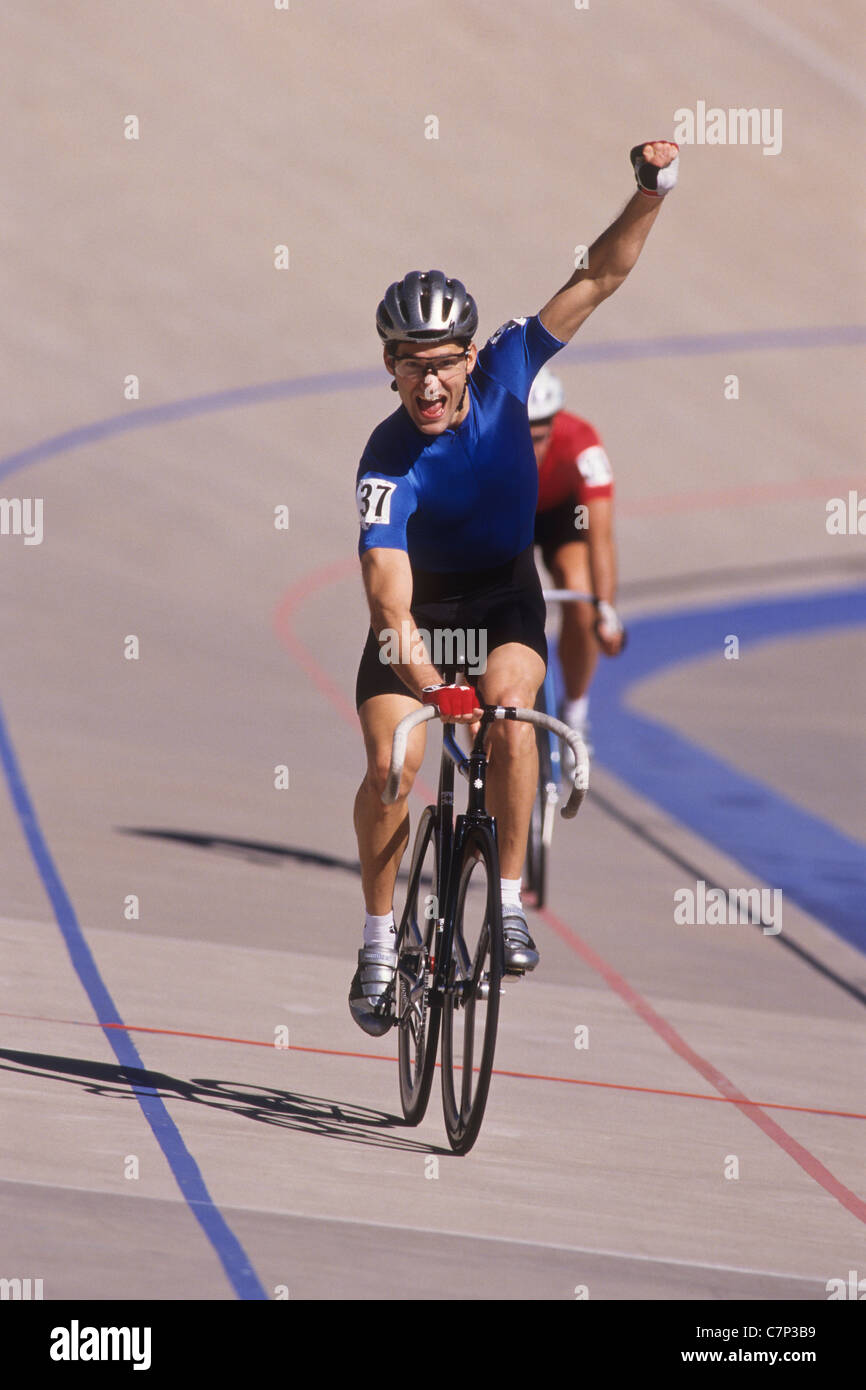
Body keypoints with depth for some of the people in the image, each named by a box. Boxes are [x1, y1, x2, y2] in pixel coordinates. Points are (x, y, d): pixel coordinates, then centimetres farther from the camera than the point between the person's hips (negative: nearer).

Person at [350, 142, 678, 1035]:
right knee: (391, 763, -17)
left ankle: (509, 900, -16)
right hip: (422, 599, -2)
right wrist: (404, 643, -61)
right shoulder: (389, 459, -29)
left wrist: (650, 194, -28)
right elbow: (384, 569, -42)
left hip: (504, 593, 2)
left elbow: (597, 279, -15)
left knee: (510, 702, -28)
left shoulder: (506, 372, -19)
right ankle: (379, 942, 1)